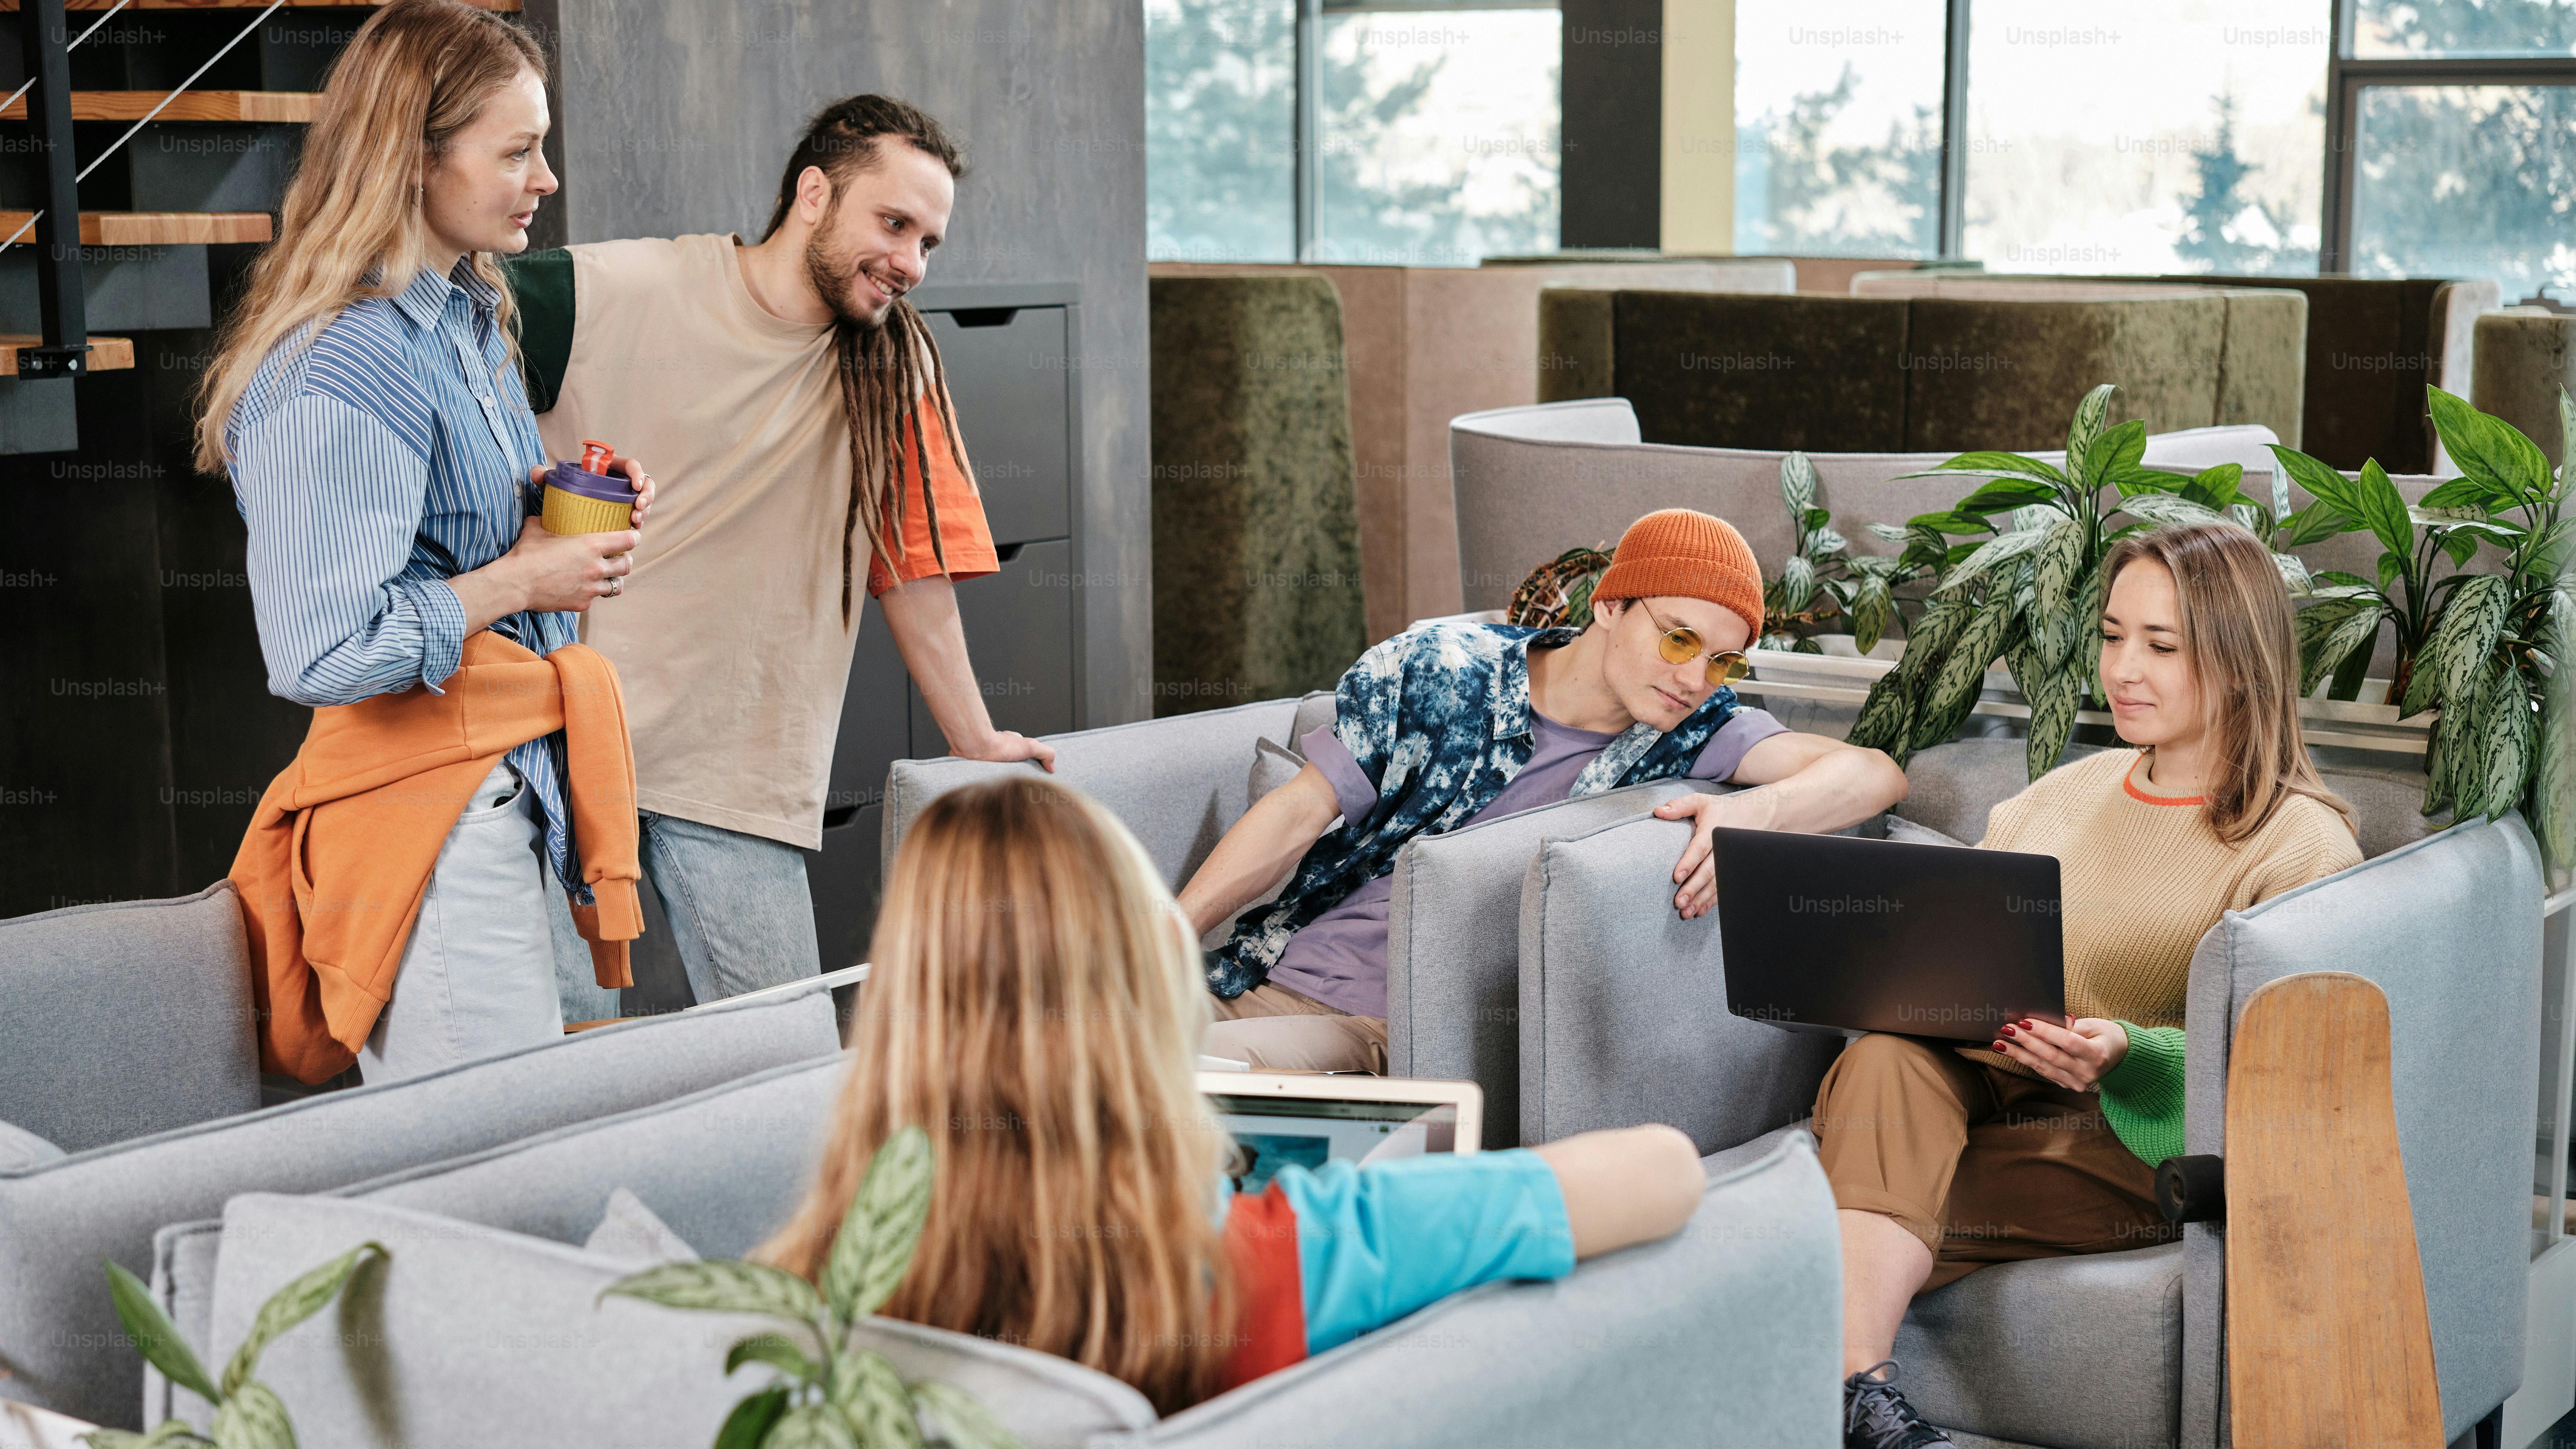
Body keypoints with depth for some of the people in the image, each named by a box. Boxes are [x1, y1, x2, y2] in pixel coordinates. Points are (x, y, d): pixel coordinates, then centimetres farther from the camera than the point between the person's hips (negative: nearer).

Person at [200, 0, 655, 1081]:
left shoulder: (466, 322, 13)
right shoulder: (342, 375, -18)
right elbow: (320, 653, -24)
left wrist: (572, 513, 9)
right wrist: (522, 581, -15)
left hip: (508, 789, 10)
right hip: (432, 820, -10)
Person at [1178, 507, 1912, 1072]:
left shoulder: (1693, 731, -1)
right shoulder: (1438, 670, 1)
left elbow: (1873, 774, -10)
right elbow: (1301, 811, 4)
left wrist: (1753, 810, -30)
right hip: (1266, 978, 3)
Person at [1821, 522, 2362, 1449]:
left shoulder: (2301, 844, 2)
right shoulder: (2069, 791, 23)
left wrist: (2128, 1057, -27)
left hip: (2135, 1143, -5)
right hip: (1972, 1086, 5)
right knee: (1882, 1062, -32)